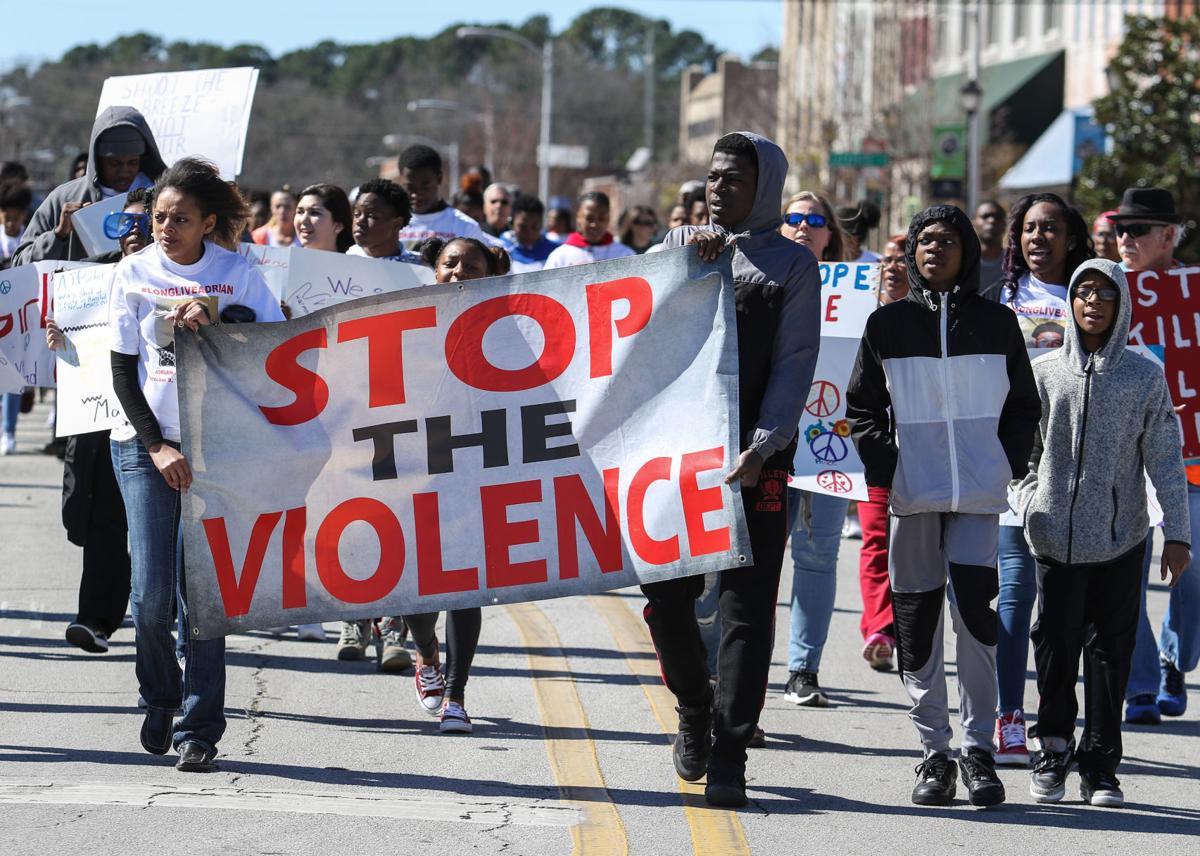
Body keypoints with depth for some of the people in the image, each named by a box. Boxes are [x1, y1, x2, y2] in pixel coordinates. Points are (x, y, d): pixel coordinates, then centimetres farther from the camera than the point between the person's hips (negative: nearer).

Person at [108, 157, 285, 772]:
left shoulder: (237, 273, 1)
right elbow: (122, 373, 3)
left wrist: (213, 322, -18)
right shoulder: (135, 273, 2)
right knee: (151, 592, -8)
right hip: (146, 444, 0)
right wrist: (157, 446, -7)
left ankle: (200, 729, 2)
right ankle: (160, 698, 19)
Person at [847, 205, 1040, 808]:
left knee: (972, 605, -14)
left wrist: (1008, 466, 1)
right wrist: (881, 467, -1)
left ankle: (978, 747, -7)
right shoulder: (888, 324, 8)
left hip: (979, 492, -1)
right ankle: (934, 751, 8)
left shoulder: (996, 322, 8)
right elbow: (862, 407, 13)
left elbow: (1023, 406, 14)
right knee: (917, 620, 1)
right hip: (911, 493, 1)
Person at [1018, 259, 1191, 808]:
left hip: (1122, 538, 0)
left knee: (1111, 649, 2)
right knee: (1056, 641, -4)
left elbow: (1165, 458, 4)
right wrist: (1031, 505, -1)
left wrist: (1177, 534, -1)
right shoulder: (1043, 373, 6)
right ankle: (1055, 745, 16)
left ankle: (1100, 763, 10)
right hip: (1056, 536, 0)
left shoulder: (1145, 376, 4)